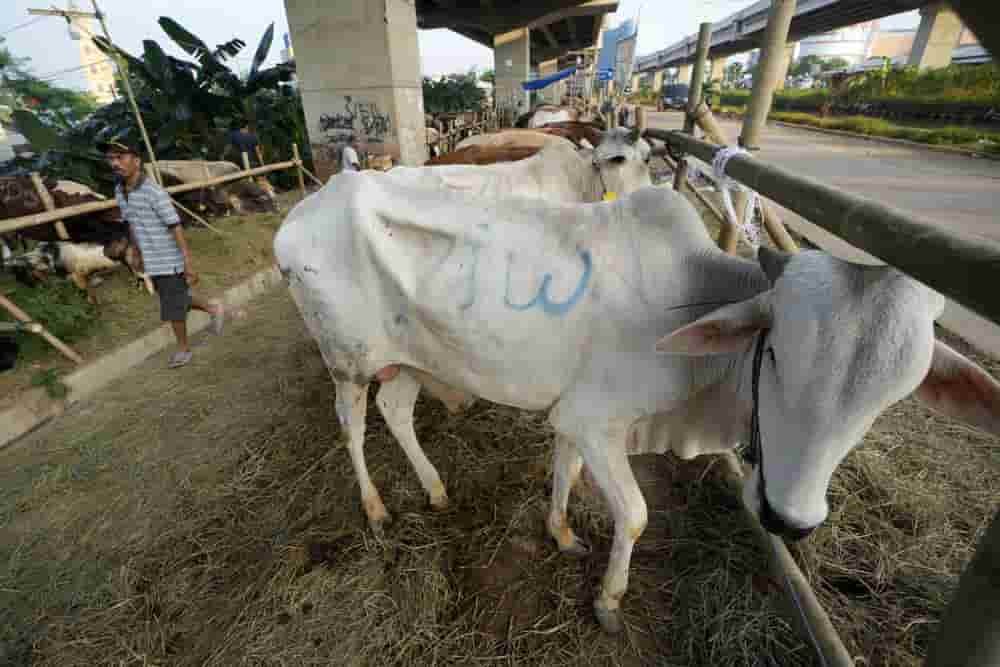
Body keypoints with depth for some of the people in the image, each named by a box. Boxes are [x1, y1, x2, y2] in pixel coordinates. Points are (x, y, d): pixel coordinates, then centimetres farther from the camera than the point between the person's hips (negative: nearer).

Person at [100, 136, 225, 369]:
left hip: (170, 262, -7)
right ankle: (213, 309, 40)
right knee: (176, 300, 19)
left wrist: (188, 264, -20)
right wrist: (139, 255, 25)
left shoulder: (155, 192, -18)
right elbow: (131, 225, 18)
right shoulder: (120, 191, 5)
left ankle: (183, 348, 22)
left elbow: (176, 228, -19)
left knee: (173, 308, 3)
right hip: (153, 262, 7)